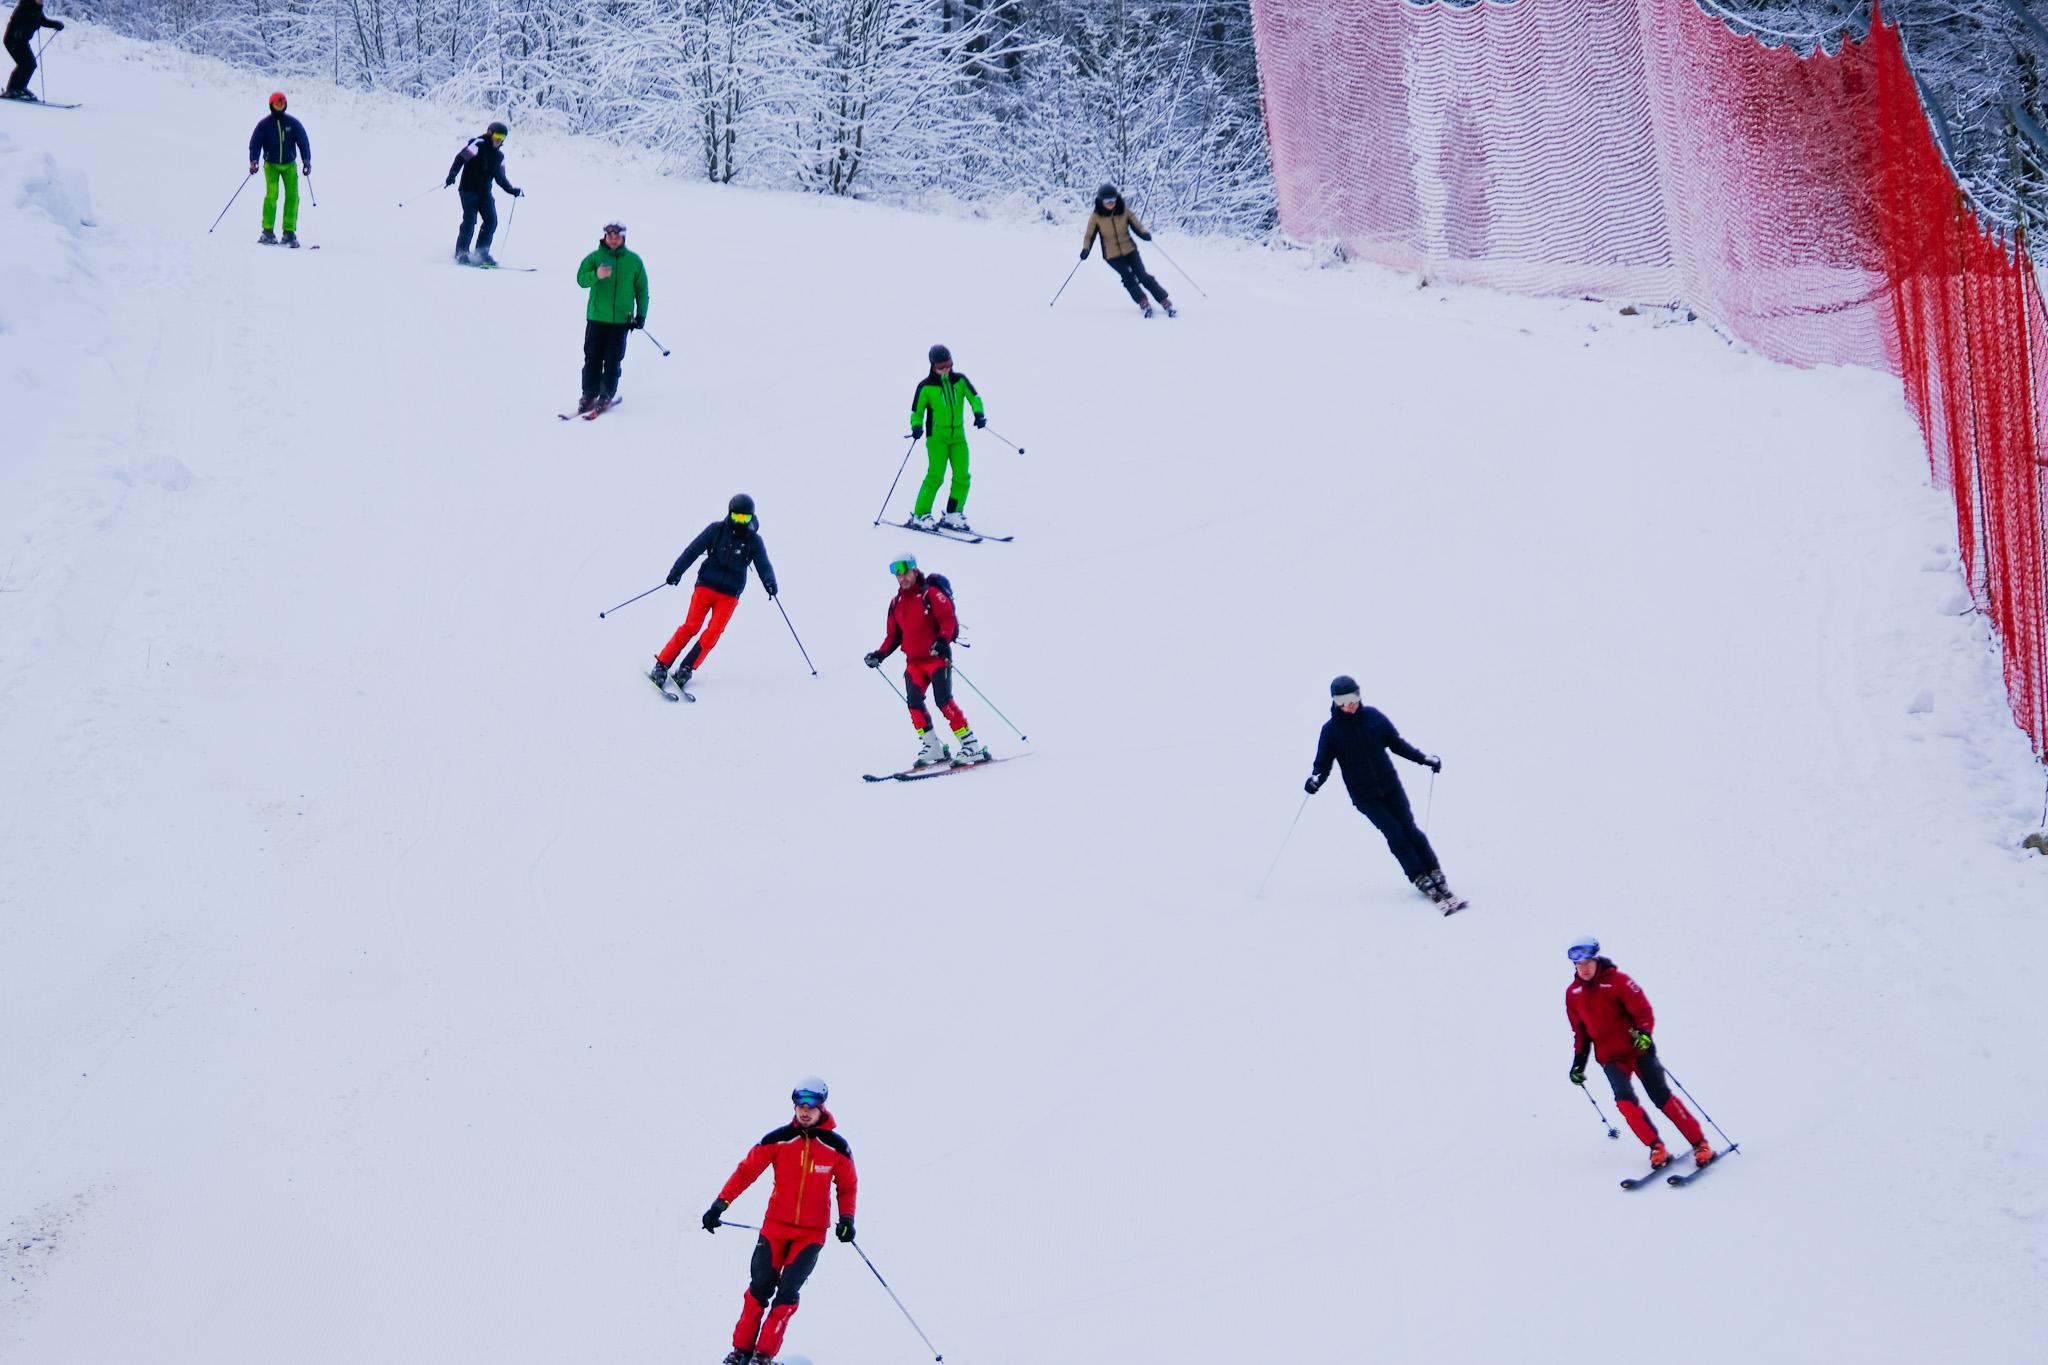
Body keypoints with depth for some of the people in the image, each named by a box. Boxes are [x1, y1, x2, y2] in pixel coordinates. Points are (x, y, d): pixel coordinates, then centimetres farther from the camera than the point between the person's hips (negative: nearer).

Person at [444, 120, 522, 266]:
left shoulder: (499, 155, 14)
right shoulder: (478, 144, -6)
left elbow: (500, 178, 21)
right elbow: (460, 158, -14)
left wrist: (512, 190, 9)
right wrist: (452, 174, -27)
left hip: (485, 192, 7)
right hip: (469, 189, -6)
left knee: (492, 222, -4)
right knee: (470, 221, -13)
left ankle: (481, 253, 4)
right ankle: (461, 254, -6)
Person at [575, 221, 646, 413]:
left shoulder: (633, 261, 5)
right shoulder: (595, 257, 2)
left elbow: (642, 289, 11)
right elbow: (581, 278, -9)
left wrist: (641, 315, 7)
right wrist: (596, 276, -30)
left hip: (621, 320, 0)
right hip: (596, 317, 0)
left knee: (613, 360, 0)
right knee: (593, 358, 1)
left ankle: (607, 395, 9)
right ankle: (589, 394, 8)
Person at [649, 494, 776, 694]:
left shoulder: (753, 540, 1)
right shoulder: (717, 530, -1)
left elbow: (763, 565, -7)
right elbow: (693, 550, -3)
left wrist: (769, 582, -27)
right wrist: (677, 571, -13)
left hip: (729, 595, 1)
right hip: (706, 585, -1)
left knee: (713, 632, -13)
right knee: (691, 626, -10)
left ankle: (687, 669, -6)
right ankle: (662, 665, -4)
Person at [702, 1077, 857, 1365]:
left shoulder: (836, 1147, -5)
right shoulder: (778, 1140, -6)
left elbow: (847, 1185, 9)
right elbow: (747, 1170, -4)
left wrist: (846, 1218, -5)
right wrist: (720, 1205, -10)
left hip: (813, 1231, -1)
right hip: (776, 1225, 1)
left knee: (787, 1292, -8)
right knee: (760, 1288, -1)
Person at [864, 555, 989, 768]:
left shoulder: (932, 593, -7)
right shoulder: (896, 603, 13)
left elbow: (948, 620, -15)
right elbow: (894, 635, 20)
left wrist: (942, 640, -32)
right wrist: (880, 654, 7)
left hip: (937, 657, -6)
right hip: (914, 661, 6)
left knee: (944, 700, -16)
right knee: (914, 703, -8)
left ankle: (971, 746, -15)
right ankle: (932, 748, -1)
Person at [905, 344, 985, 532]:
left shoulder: (960, 381, 5)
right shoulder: (926, 386, -4)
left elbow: (974, 397, -5)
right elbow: (916, 411, 1)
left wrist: (979, 413, -26)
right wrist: (916, 426, -20)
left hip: (958, 435, 4)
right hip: (937, 436, -4)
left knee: (962, 476, -1)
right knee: (935, 476, -13)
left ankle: (953, 515, 13)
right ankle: (920, 516, -7)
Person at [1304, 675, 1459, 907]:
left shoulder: (1372, 717, -1)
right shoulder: (1331, 730, -7)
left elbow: (1396, 743, 10)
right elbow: (1324, 762, -2)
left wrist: (1424, 758, 6)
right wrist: (1316, 779, -23)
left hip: (1390, 786, 2)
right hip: (1364, 796, -2)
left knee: (1409, 830, -5)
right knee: (1395, 834, -12)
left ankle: (1436, 877, 1)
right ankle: (1422, 881, -7)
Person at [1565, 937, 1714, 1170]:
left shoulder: (1617, 980, -10)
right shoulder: (1573, 993, 4)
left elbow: (1643, 1009, -12)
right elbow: (1580, 1031, 16)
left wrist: (1644, 1032, -30)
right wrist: (1578, 1061, 14)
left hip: (1637, 1047, -3)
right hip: (1609, 1056, 3)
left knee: (1661, 1096, -8)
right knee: (1625, 1098, -20)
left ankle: (1700, 1144, 0)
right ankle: (1656, 1147, -13)